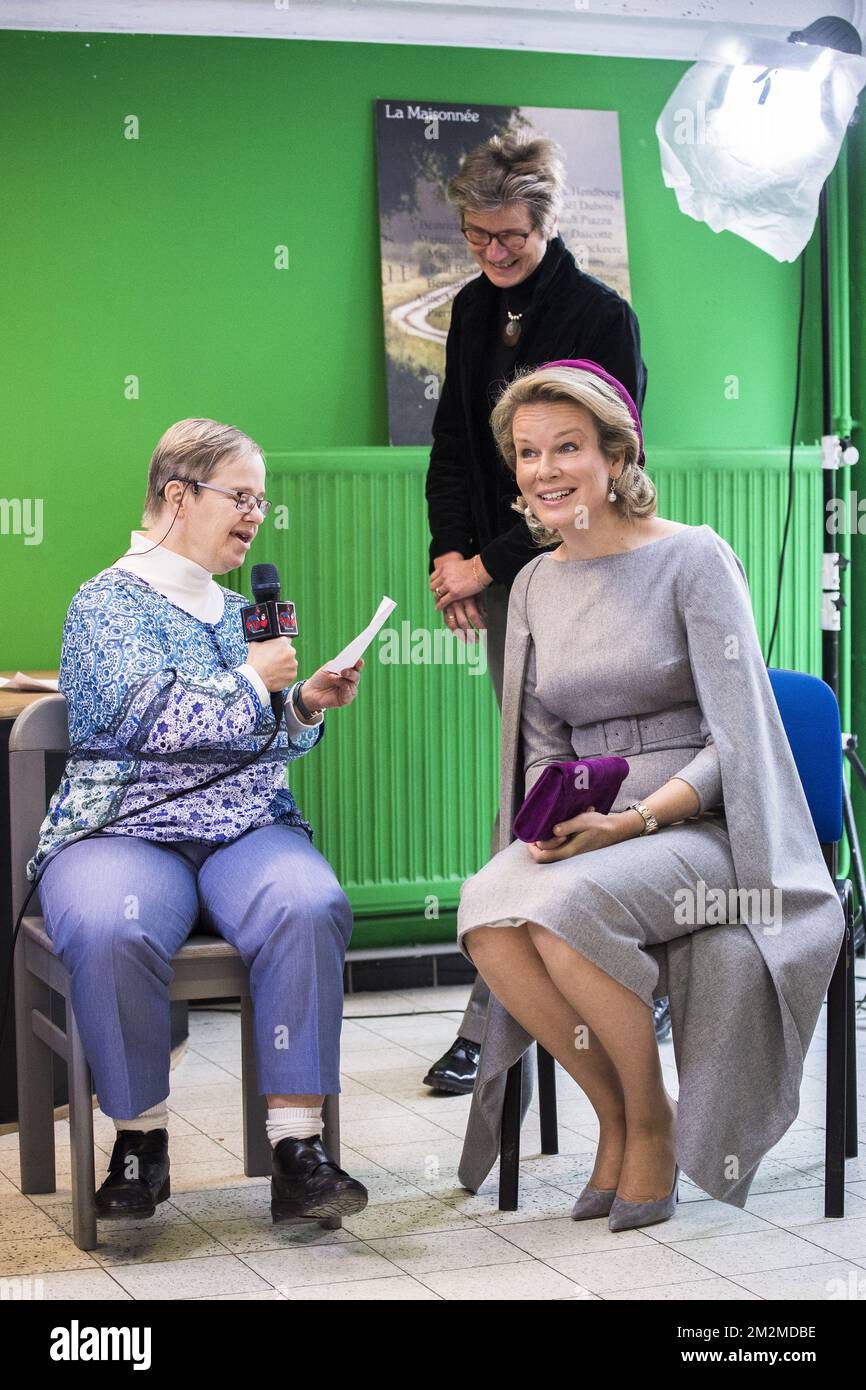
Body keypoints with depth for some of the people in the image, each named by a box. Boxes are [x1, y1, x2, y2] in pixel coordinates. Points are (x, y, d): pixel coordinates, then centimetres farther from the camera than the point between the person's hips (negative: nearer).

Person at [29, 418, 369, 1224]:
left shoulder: (239, 611, 22)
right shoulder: (108, 603, 2)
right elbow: (144, 717, -16)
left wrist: (309, 705, 11)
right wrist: (253, 681, -5)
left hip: (250, 829, 5)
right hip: (123, 831, -4)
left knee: (309, 909, -31)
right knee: (111, 931, -38)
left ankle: (298, 1148, -29)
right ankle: (139, 1141, -16)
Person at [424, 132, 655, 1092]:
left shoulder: (601, 317, -9)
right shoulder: (473, 310, 10)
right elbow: (452, 443, 14)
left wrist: (489, 562, -14)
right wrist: (449, 554, -2)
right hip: (500, 579, 6)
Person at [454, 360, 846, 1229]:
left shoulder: (694, 557, -4)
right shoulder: (535, 585, 14)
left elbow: (734, 739, -10)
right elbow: (542, 744, 15)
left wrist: (634, 819, -23)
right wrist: (549, 821, -8)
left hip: (697, 827, -5)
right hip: (585, 833, 5)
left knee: (565, 908, -34)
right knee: (487, 915, -28)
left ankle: (653, 1120, -9)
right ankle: (614, 1113, -6)